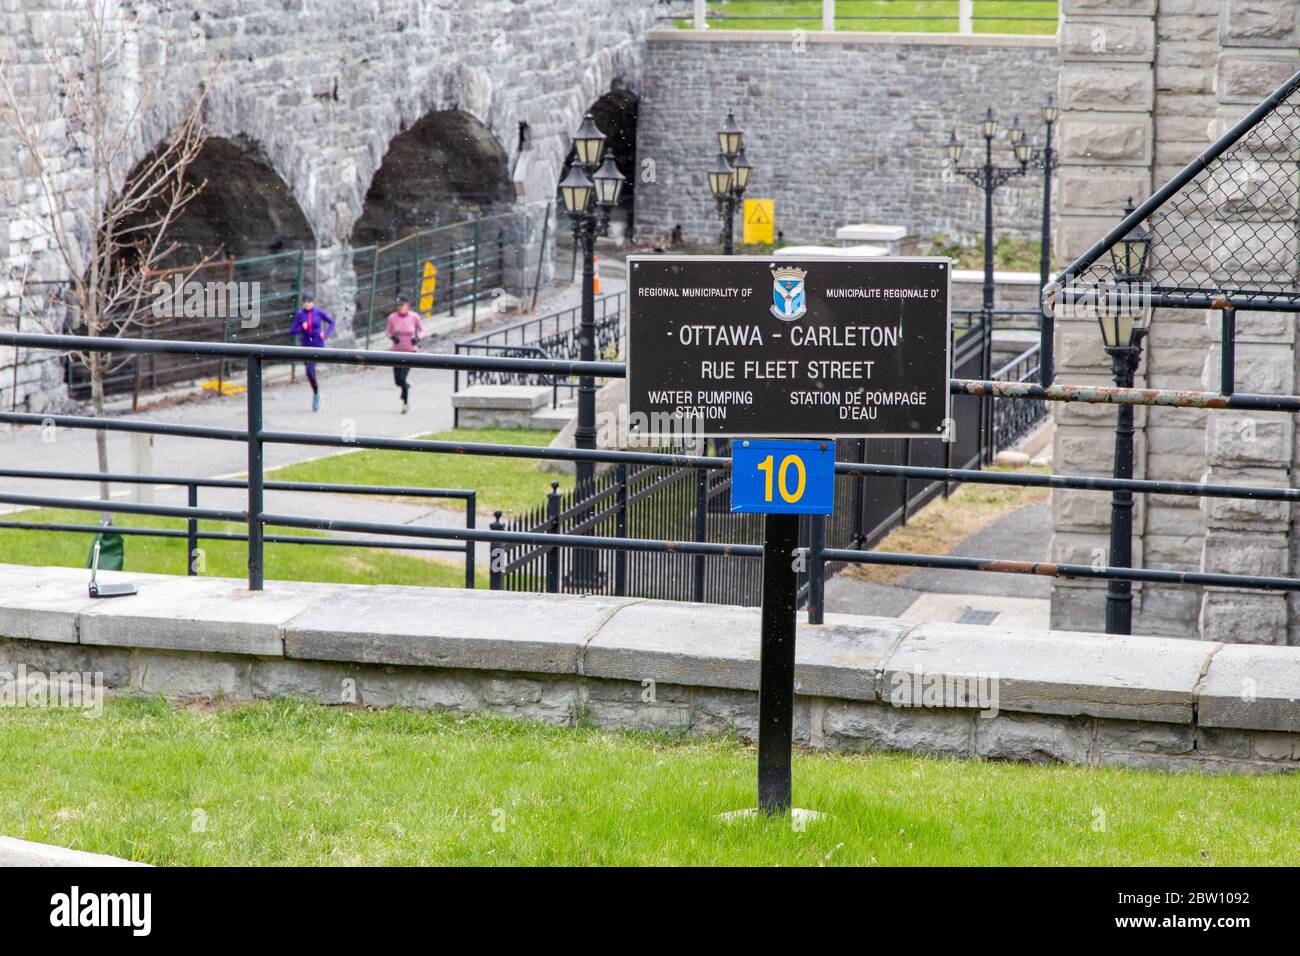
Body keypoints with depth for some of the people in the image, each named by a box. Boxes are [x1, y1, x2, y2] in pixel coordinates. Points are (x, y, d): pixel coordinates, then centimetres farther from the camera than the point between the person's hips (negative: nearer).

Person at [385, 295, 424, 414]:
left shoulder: (414, 317, -9)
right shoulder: (392, 317, -5)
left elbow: (422, 330, 5)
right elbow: (388, 333, 6)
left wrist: (418, 338, -15)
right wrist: (393, 337, -16)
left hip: (410, 351, -3)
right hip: (397, 351, 3)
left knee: (402, 378, -12)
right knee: (397, 380, 5)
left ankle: (406, 403, 7)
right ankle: (406, 386, 43)